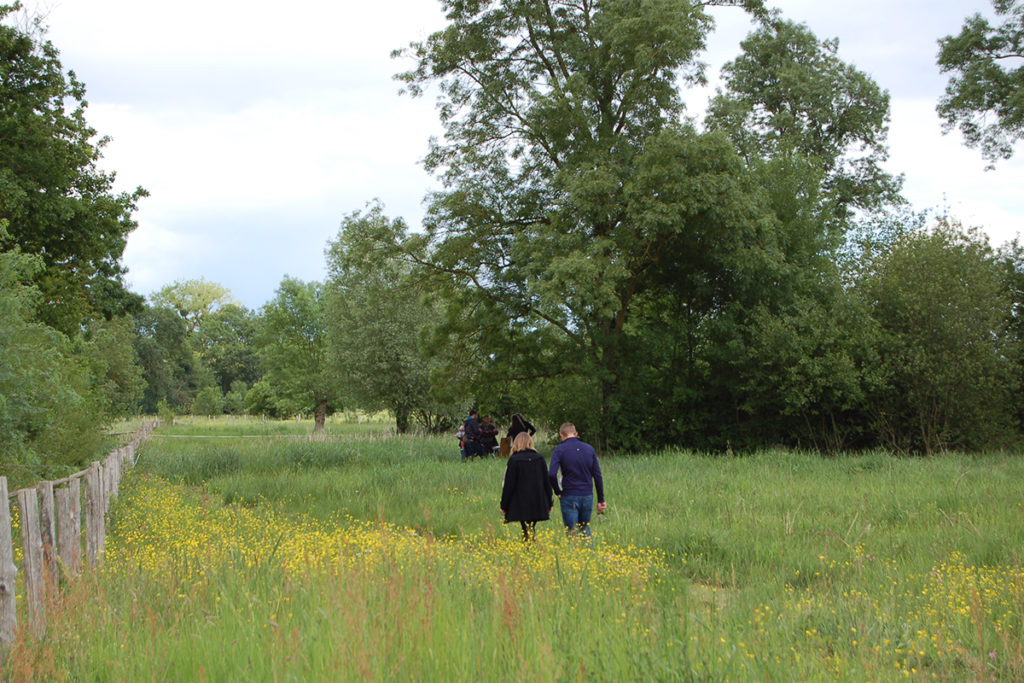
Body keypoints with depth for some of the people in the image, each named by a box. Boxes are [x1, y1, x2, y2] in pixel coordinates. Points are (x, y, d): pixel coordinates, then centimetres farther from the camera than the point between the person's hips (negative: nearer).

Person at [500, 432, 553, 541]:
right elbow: (547, 482, 8)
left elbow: (508, 485, -7)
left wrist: (504, 506, 1)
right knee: (531, 529, 14)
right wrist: (549, 503, 17)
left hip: (521, 503, -4)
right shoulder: (539, 458, 4)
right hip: (538, 504, 4)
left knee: (526, 531, -2)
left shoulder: (514, 460, -8)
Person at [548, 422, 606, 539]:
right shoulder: (589, 448, 6)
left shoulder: (559, 450, -6)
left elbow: (551, 474, -19)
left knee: (572, 533, 2)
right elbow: (598, 476, 7)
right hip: (587, 496, 4)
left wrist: (558, 492, -3)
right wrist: (601, 500, 12)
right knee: (585, 529, 19)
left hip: (569, 498, -4)